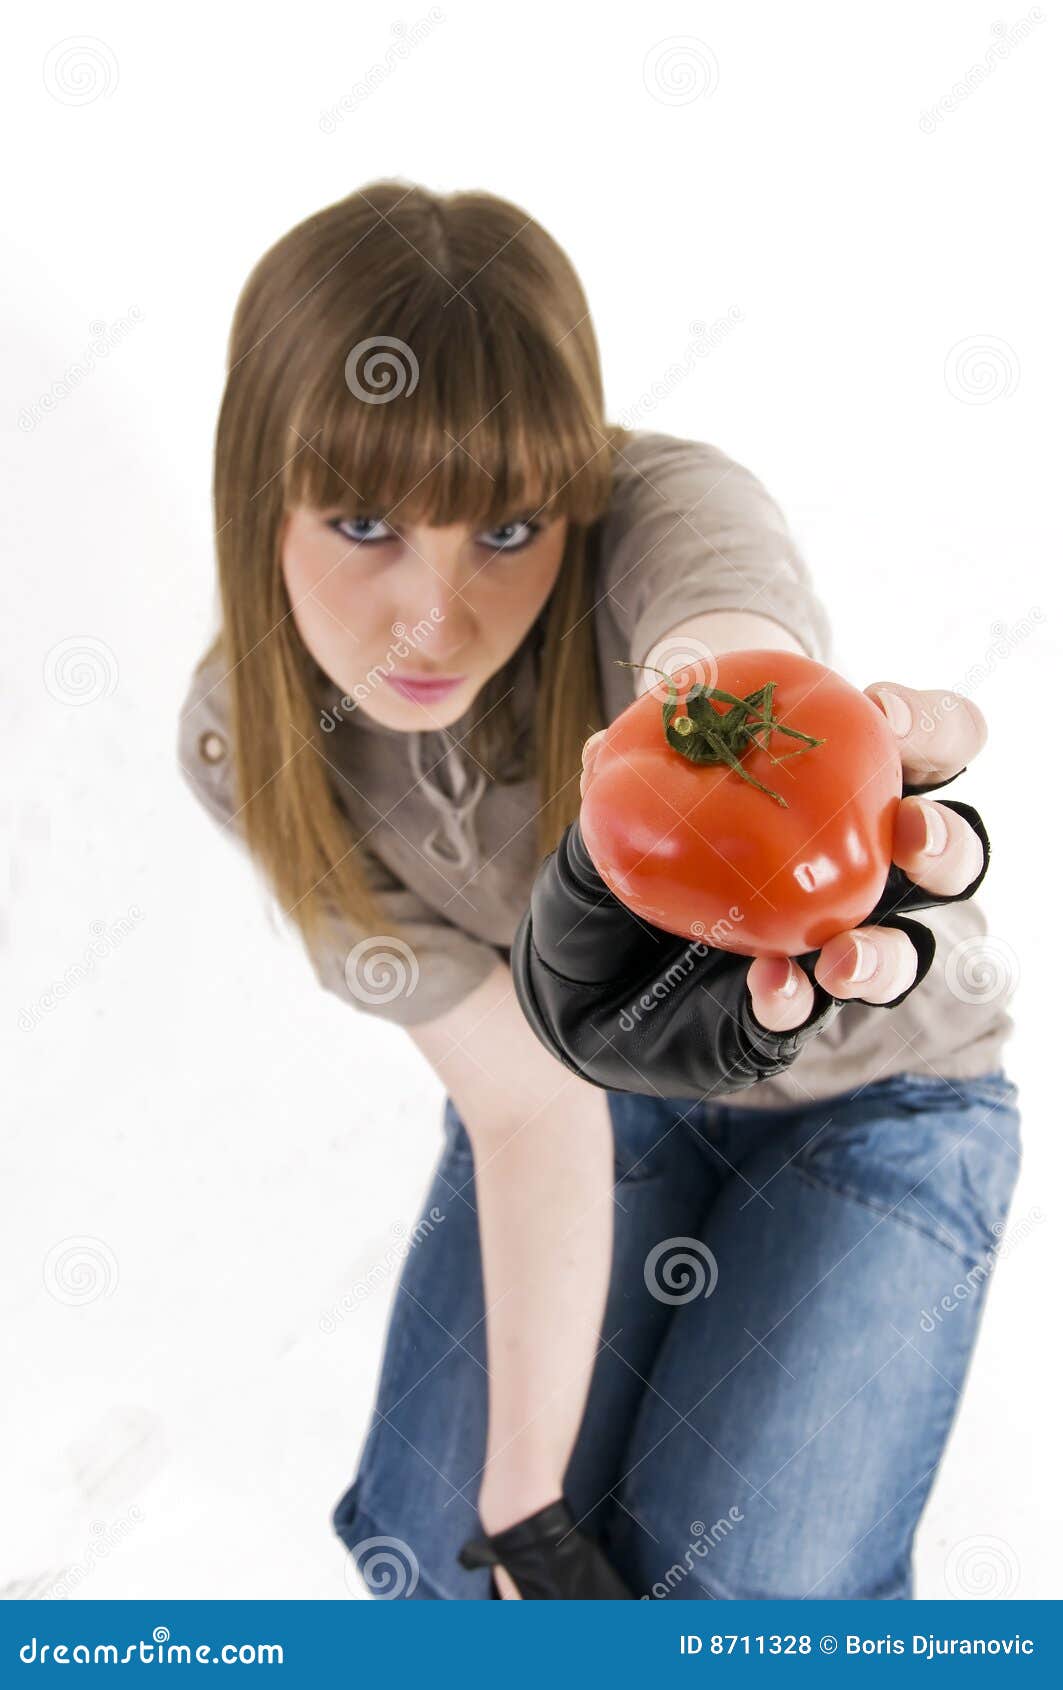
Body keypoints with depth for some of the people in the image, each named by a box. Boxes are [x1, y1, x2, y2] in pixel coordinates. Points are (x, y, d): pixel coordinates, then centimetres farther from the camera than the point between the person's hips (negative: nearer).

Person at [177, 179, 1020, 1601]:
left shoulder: (667, 513, -33)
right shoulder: (251, 745, -20)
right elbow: (524, 1101, -19)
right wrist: (523, 1499, -21)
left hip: (872, 1092, -2)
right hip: (599, 1069, 3)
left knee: (727, 1599, -12)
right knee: (434, 1551, -7)